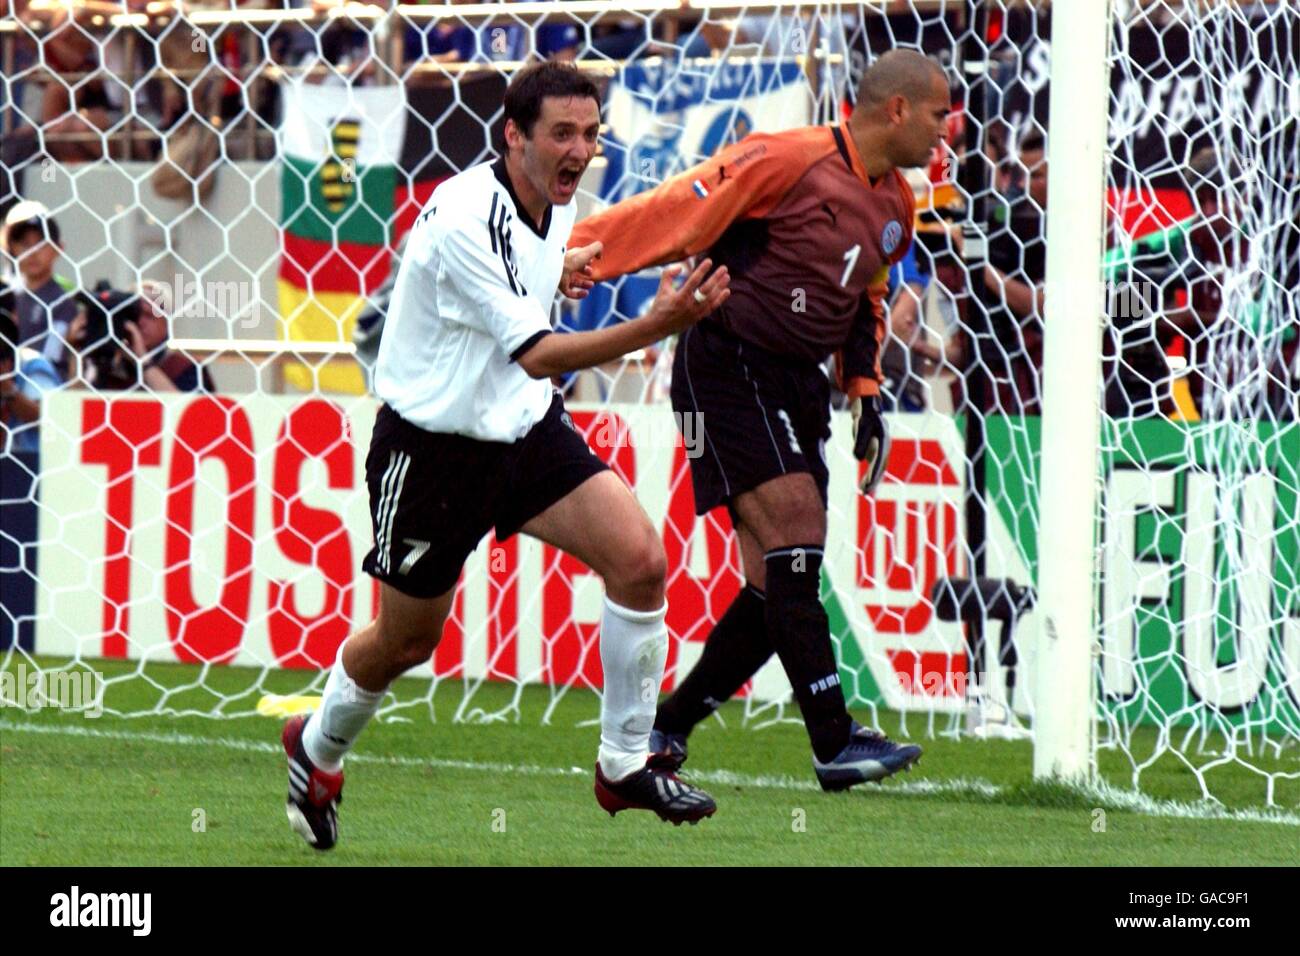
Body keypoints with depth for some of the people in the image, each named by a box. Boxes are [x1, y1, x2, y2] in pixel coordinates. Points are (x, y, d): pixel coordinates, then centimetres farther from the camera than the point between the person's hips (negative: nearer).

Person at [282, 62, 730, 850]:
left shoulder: (557, 202, 0)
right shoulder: (466, 220, -27)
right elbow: (537, 354, -34)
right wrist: (656, 326, -44)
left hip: (527, 428, 7)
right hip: (436, 445, -7)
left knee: (640, 558, -14)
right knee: (407, 642, 8)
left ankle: (625, 766, -1)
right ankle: (318, 751, 40)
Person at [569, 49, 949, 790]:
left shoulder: (896, 204, 11)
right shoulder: (790, 162, -16)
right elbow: (679, 211, -18)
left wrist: (866, 393, 14)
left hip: (798, 384, 9)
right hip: (727, 364, -9)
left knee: (781, 579, 3)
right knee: (793, 528, -18)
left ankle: (667, 730, 16)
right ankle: (835, 743, -20)